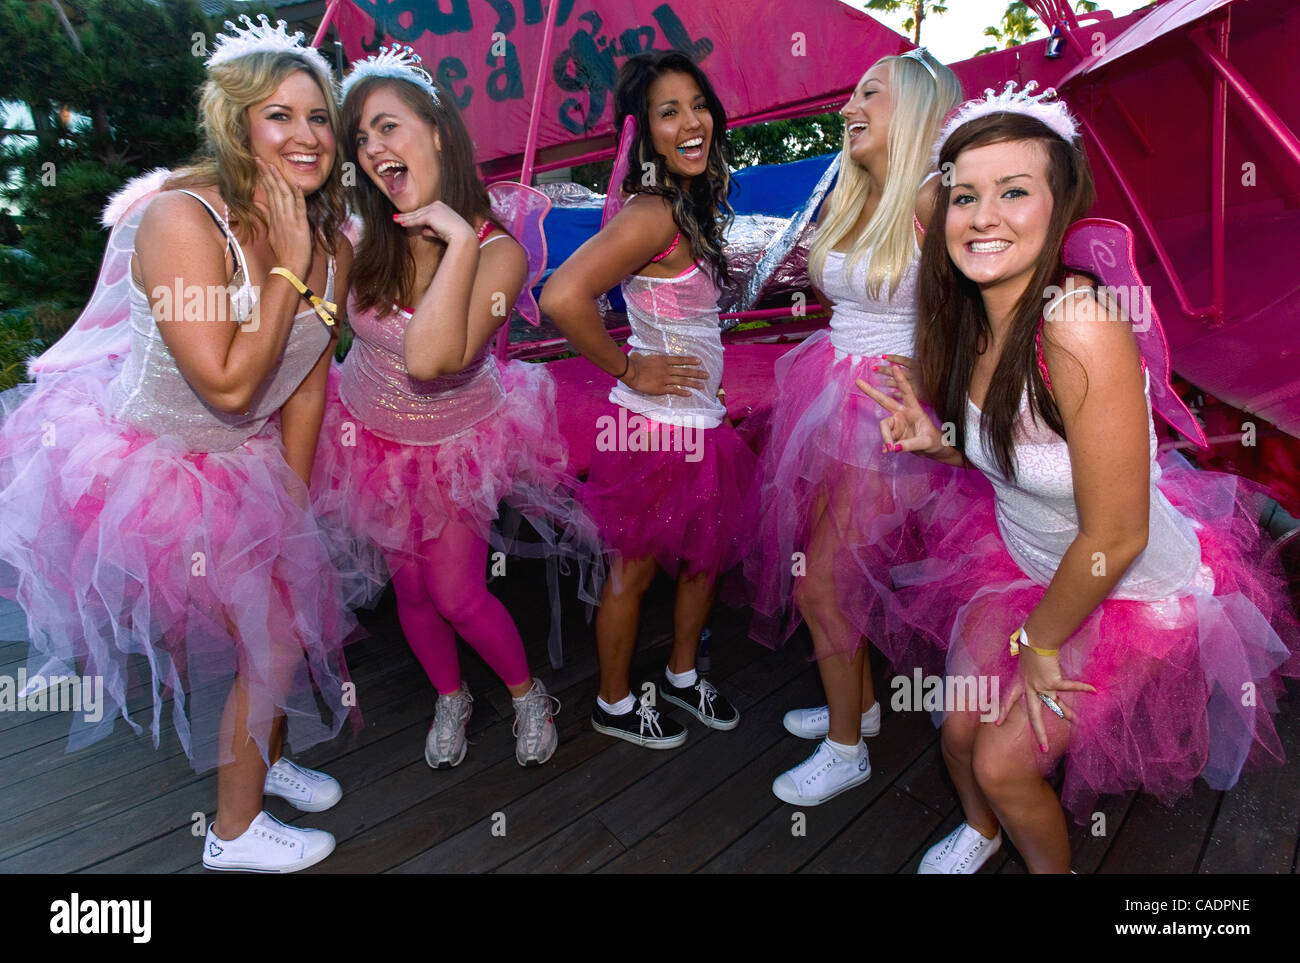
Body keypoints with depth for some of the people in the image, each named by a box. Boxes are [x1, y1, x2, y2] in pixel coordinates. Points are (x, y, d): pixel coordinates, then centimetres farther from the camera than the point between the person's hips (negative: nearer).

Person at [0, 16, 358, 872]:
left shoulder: (332, 249, -6)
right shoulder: (182, 219, -27)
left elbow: (305, 390, 0)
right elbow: (228, 387, -32)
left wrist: (290, 508, 2)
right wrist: (286, 268, -29)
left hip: (234, 465, 7)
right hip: (132, 468, -7)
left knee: (298, 599, 15)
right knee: (271, 632, -2)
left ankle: (264, 755, 47)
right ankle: (236, 831, 25)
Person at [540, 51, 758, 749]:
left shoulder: (694, 205, 6)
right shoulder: (652, 214, -21)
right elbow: (561, 297, -34)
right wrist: (628, 370, -21)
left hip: (700, 423, 9)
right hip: (657, 427, -9)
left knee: (708, 555, 21)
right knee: (634, 569, 10)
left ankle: (682, 675, 44)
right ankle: (613, 703, 33)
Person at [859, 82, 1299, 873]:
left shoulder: (1080, 327, -34)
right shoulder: (970, 319, -9)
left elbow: (1115, 537, -28)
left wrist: (1040, 641, -13)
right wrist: (935, 440, -12)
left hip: (1135, 590, -6)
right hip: (1023, 558, 6)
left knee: (1005, 762, -1)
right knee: (958, 729, 9)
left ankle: (1052, 866, 36)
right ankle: (980, 830, 46)